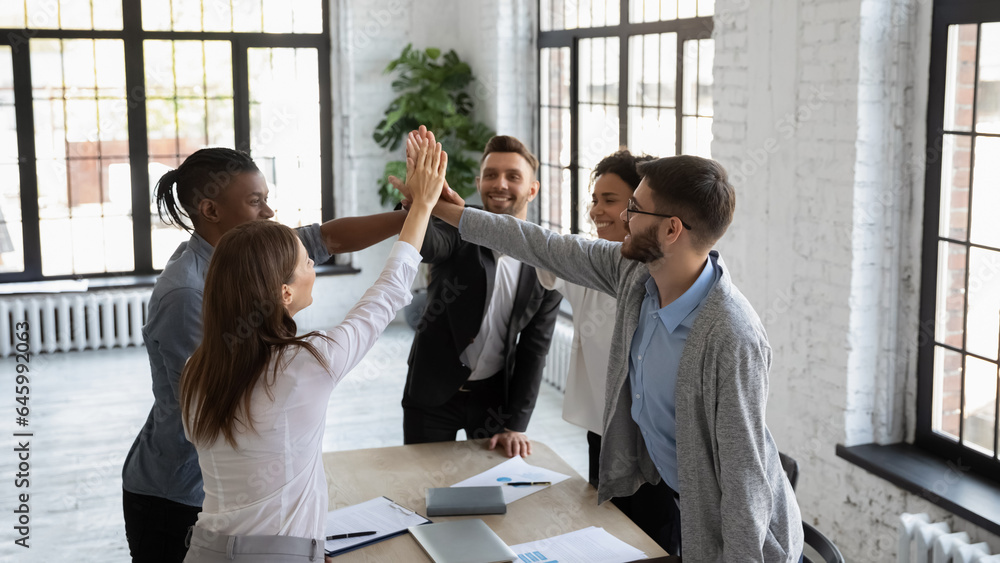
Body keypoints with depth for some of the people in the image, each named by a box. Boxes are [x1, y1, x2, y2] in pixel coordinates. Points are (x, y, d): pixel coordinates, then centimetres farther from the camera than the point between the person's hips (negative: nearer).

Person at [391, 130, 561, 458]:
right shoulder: (460, 229, -11)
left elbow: (534, 348, -3)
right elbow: (426, 245, -35)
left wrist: (516, 425, -6)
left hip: (495, 394, 1)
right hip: (433, 392, -1)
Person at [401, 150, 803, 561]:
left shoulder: (733, 340, -33)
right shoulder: (635, 269, -10)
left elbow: (745, 476, -28)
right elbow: (547, 249, 2)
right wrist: (447, 211, 8)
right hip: (665, 496, 7)